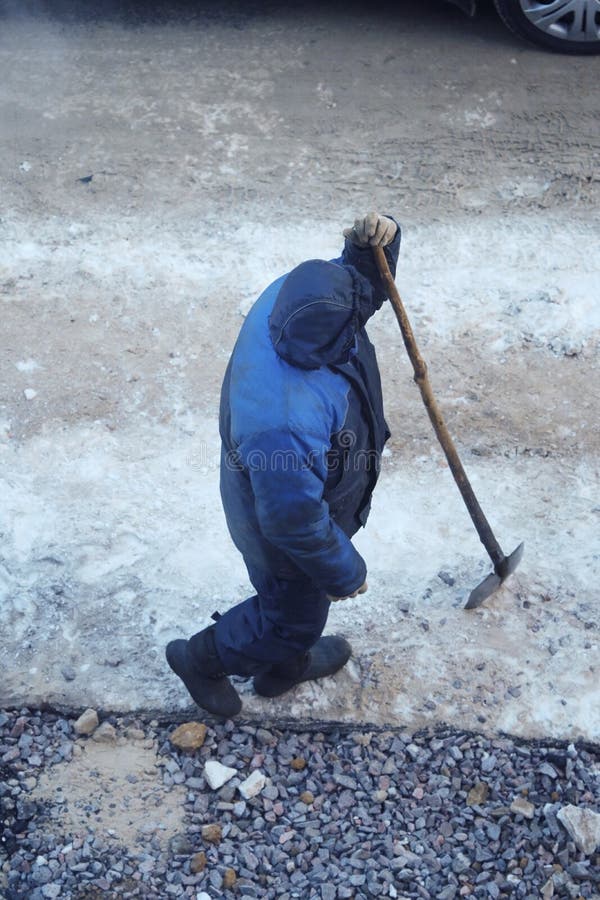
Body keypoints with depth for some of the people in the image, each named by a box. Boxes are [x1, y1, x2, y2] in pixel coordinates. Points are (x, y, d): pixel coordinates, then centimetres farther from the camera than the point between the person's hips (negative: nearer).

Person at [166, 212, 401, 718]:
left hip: (304, 502, 8)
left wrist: (373, 245, -27)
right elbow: (295, 520, -33)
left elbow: (366, 280, -4)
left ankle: (285, 666, 64)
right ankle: (203, 659, 51)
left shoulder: (290, 296, -25)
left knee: (296, 604, 34)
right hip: (286, 536, -8)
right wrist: (342, 573, -15)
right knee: (293, 614, 24)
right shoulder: (287, 423, -48)